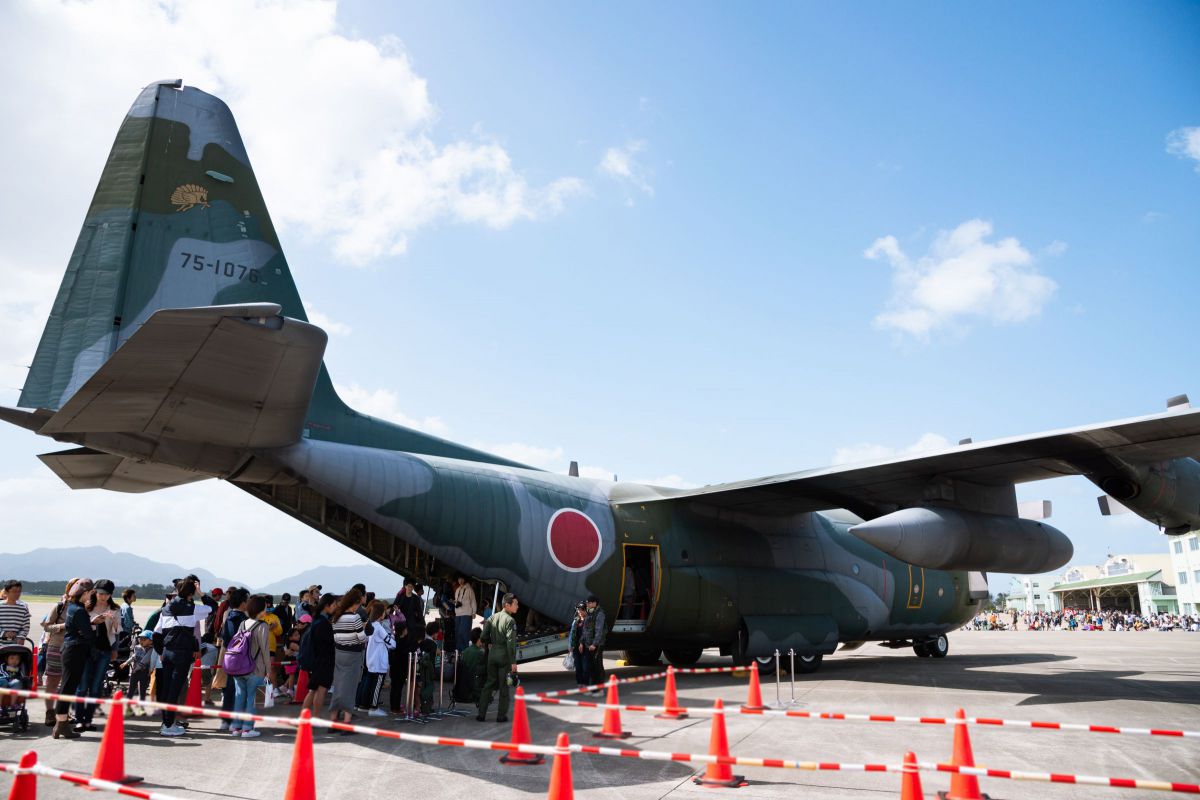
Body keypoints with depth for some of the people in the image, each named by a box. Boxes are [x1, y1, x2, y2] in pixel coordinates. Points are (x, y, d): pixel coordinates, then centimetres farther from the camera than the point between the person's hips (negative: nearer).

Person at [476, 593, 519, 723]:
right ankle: (501, 715, 9)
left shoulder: (492, 617, 6)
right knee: (504, 686, 5)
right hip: (504, 655, -6)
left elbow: (483, 638, 5)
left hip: (492, 654, 6)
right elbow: (511, 642, -18)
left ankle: (481, 713, 15)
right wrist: (513, 662, -16)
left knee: (489, 683, 14)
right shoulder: (510, 620, -14)